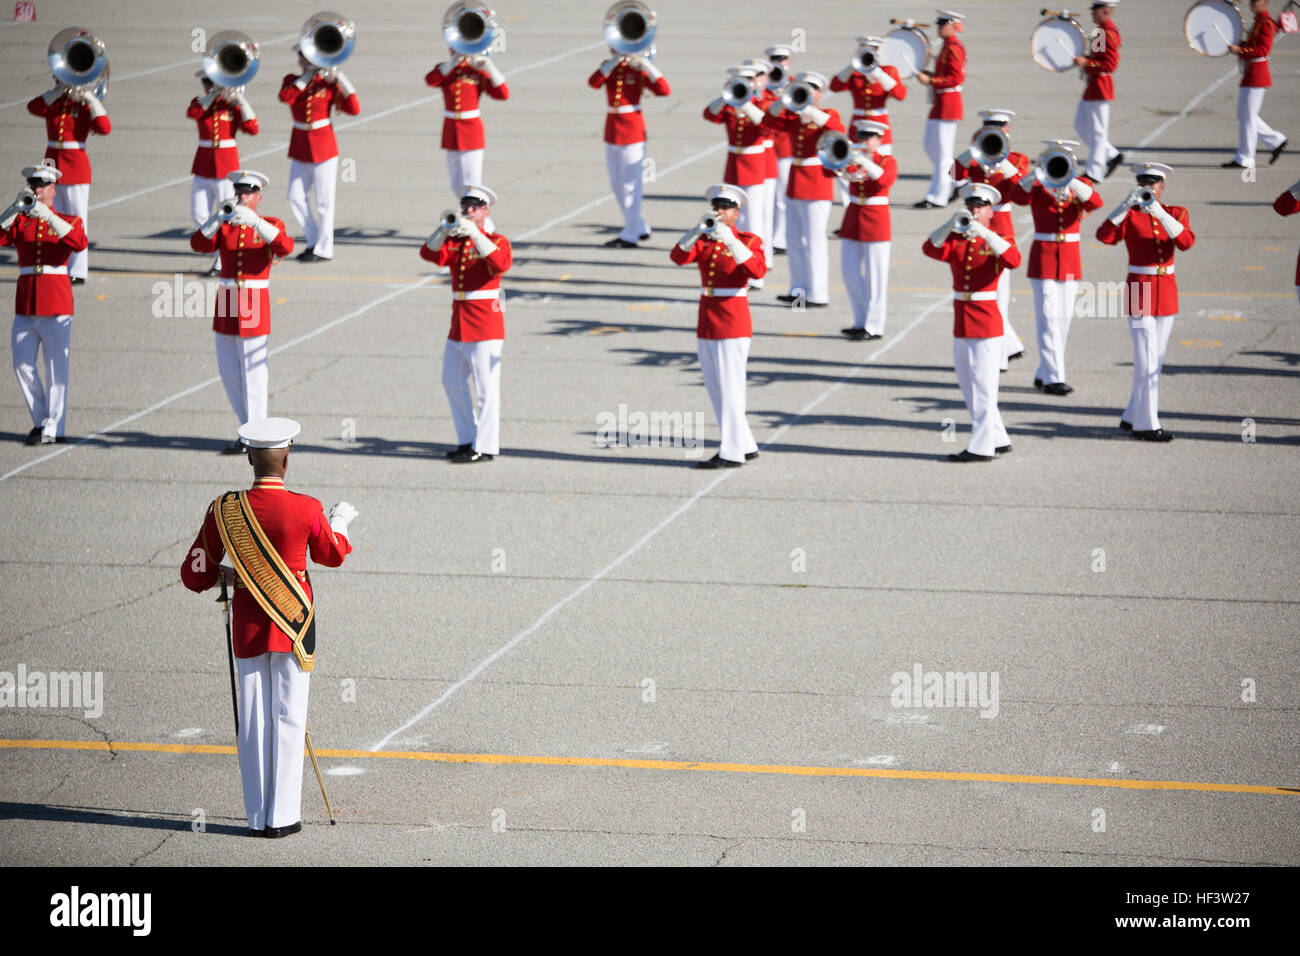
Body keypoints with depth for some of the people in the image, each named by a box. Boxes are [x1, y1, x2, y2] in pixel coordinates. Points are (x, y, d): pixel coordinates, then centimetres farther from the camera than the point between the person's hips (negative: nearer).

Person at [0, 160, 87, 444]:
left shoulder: (68, 221, 6)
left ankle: (54, 428, 1)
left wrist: (47, 216, -25)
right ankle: (40, 421, 14)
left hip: (56, 301, -3)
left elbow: (79, 243, -16)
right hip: (25, 301, 3)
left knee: (56, 366, -4)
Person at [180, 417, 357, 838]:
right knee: (288, 717, 6)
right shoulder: (306, 510, -13)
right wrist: (339, 522, 28)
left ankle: (257, 817, 12)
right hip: (295, 624, -2)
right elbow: (332, 555, 8)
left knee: (253, 720, 9)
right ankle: (283, 815, 7)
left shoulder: (224, 510, -8)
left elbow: (194, 575, -2)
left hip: (247, 623, 2)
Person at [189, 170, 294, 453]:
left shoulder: (270, 226, 1)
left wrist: (254, 221, -31)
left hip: (254, 304, -4)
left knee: (252, 371, -3)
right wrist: (218, 217, -25)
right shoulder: (224, 227, 9)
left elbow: (286, 247, -21)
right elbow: (199, 244, -9)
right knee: (228, 371, 6)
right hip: (226, 304, 4)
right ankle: (249, 427, 21)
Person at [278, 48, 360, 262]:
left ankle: (324, 249, 6)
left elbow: (354, 109, -12)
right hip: (300, 149, 4)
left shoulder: (328, 84, -3)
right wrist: (307, 77, -17)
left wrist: (341, 80, -17)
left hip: (324, 148, -4)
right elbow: (285, 97, -19)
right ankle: (313, 242, 18)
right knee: (296, 197, 4)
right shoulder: (292, 81, 4)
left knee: (323, 200, -2)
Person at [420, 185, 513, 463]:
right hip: (459, 325, 7)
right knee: (452, 382, 13)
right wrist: (445, 229, -21)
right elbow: (431, 254, -6)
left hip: (484, 326, -7)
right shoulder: (454, 242, 13)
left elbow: (501, 263, -25)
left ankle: (485, 447, -2)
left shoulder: (496, 241, -3)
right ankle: (468, 439, 23)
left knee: (486, 387, -4)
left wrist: (474, 234, -30)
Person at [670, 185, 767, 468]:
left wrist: (730, 240, -31)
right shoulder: (703, 242, 10)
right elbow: (678, 256, -9)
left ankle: (731, 453, -2)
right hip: (706, 324, 7)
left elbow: (758, 270, -24)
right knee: (716, 391, 10)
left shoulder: (748, 241, -4)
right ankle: (746, 446, 20)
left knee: (729, 389, -6)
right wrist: (699, 230, -23)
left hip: (733, 326, -7)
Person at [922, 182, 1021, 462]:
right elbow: (931, 249, -9)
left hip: (986, 323, -6)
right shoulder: (955, 241, 10)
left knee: (983, 386, -6)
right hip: (961, 323, 6)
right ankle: (999, 440, 21)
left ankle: (981, 447, -3)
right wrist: (952, 225, -23)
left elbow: (1013, 260, -23)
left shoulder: (997, 242, -1)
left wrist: (984, 233, -31)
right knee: (969, 387, 11)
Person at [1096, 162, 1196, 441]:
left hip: (1166, 291, 5)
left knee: (1155, 360, 10)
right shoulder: (1130, 215, -3)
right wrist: (1127, 204, -28)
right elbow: (1105, 236, -22)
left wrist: (1160, 213, -24)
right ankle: (1146, 425, -6)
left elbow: (1186, 242, -14)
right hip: (1139, 291, -5)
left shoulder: (1175, 214, 6)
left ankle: (1132, 417, 22)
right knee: (1147, 359, -9)